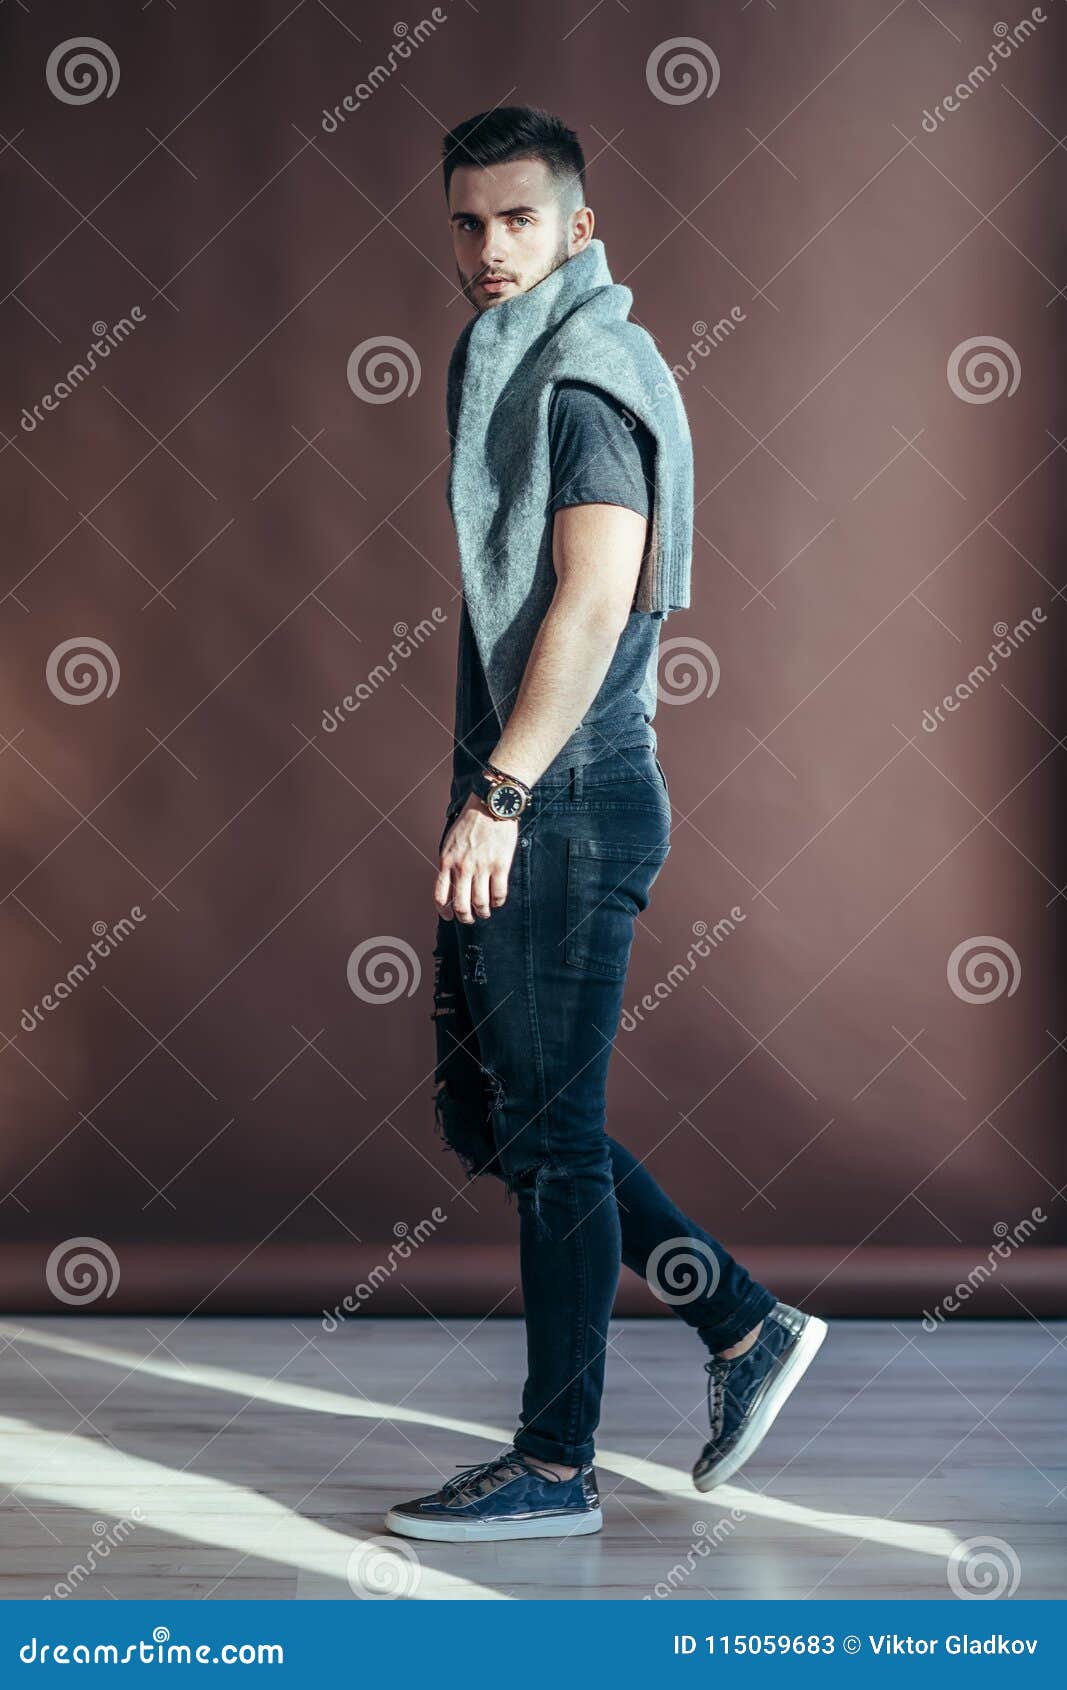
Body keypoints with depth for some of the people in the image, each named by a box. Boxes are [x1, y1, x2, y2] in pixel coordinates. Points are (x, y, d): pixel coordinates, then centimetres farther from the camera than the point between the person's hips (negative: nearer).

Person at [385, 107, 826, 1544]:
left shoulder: (585, 375, -11)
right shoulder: (508, 367, 19)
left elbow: (594, 599, -21)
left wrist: (501, 793, -25)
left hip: (567, 802, -10)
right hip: (521, 799, 10)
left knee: (548, 1134, -4)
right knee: (485, 1114, 14)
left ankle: (556, 1468, 6)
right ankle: (747, 1327, 21)